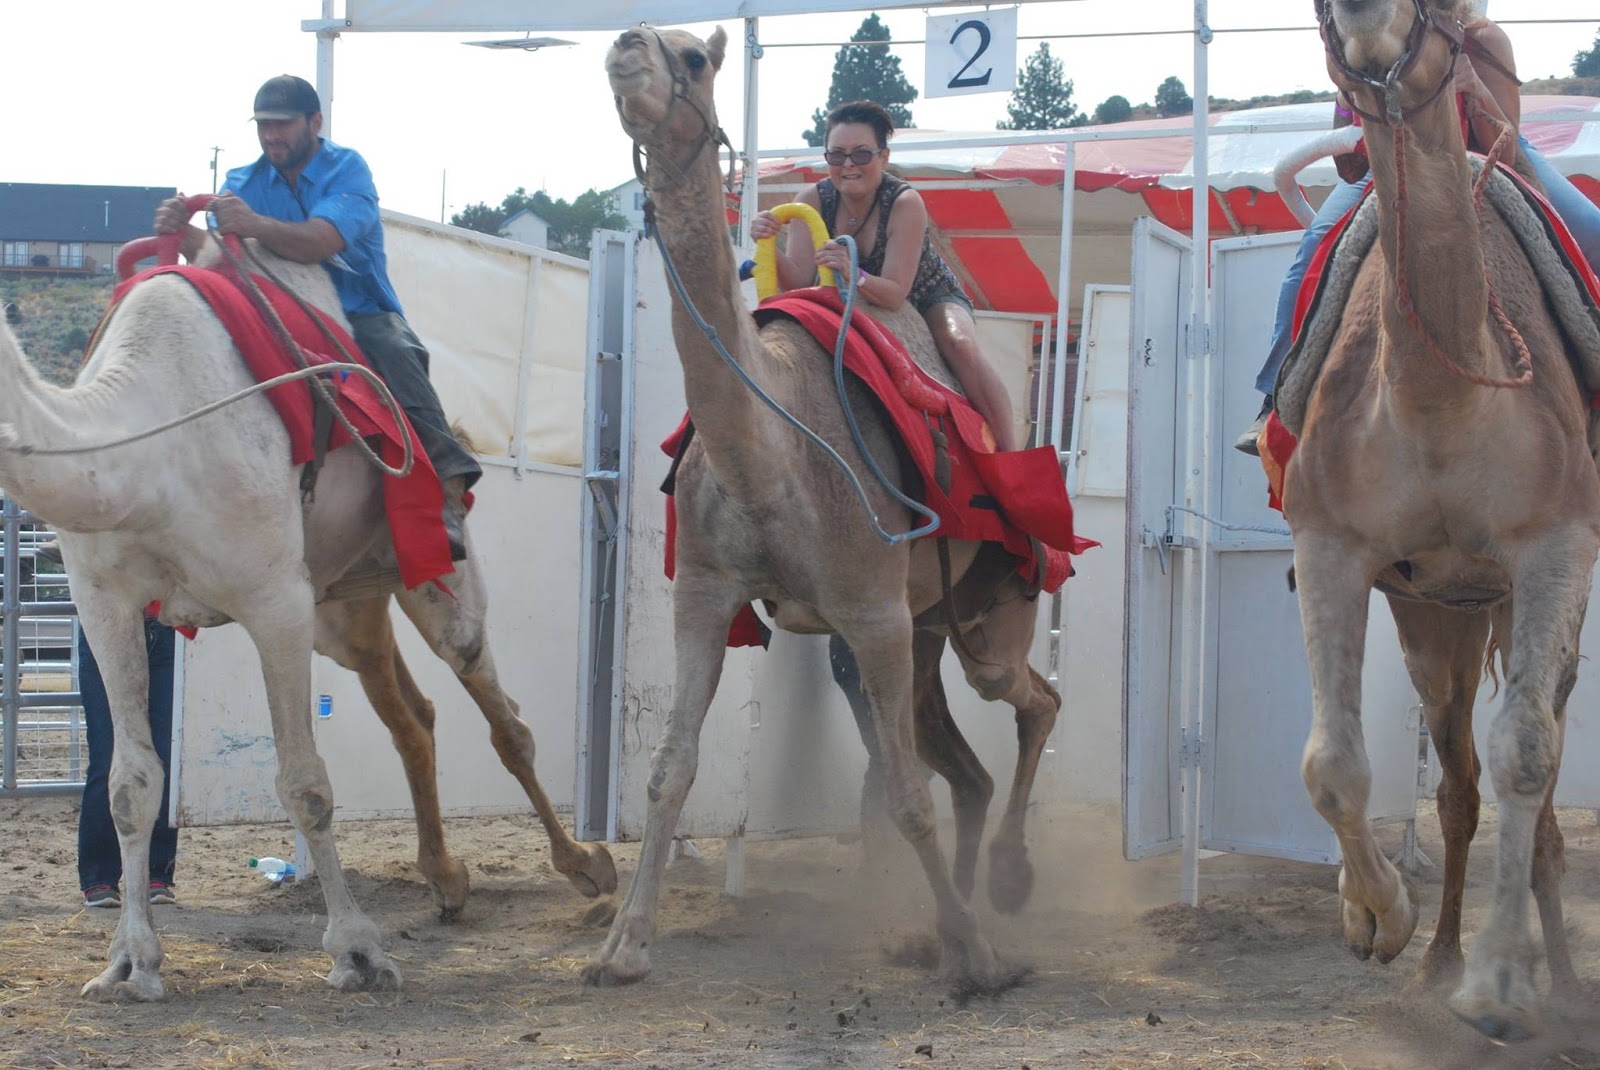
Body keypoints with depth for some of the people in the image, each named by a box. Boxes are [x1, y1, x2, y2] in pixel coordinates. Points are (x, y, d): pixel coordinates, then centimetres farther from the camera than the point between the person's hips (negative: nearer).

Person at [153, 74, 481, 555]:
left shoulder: (347, 170, -4)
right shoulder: (243, 182, 11)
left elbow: (322, 241, -25)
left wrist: (254, 225, -41)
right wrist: (183, 233, -28)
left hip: (362, 316, -4)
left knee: (395, 353, -36)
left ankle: (448, 490, -46)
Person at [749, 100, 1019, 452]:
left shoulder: (906, 203, -30)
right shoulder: (813, 200, -19)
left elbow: (896, 293, -34)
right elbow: (797, 283, -25)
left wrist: (855, 276, -54)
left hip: (929, 296, -4)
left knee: (961, 346, -32)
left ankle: (1009, 451, -29)